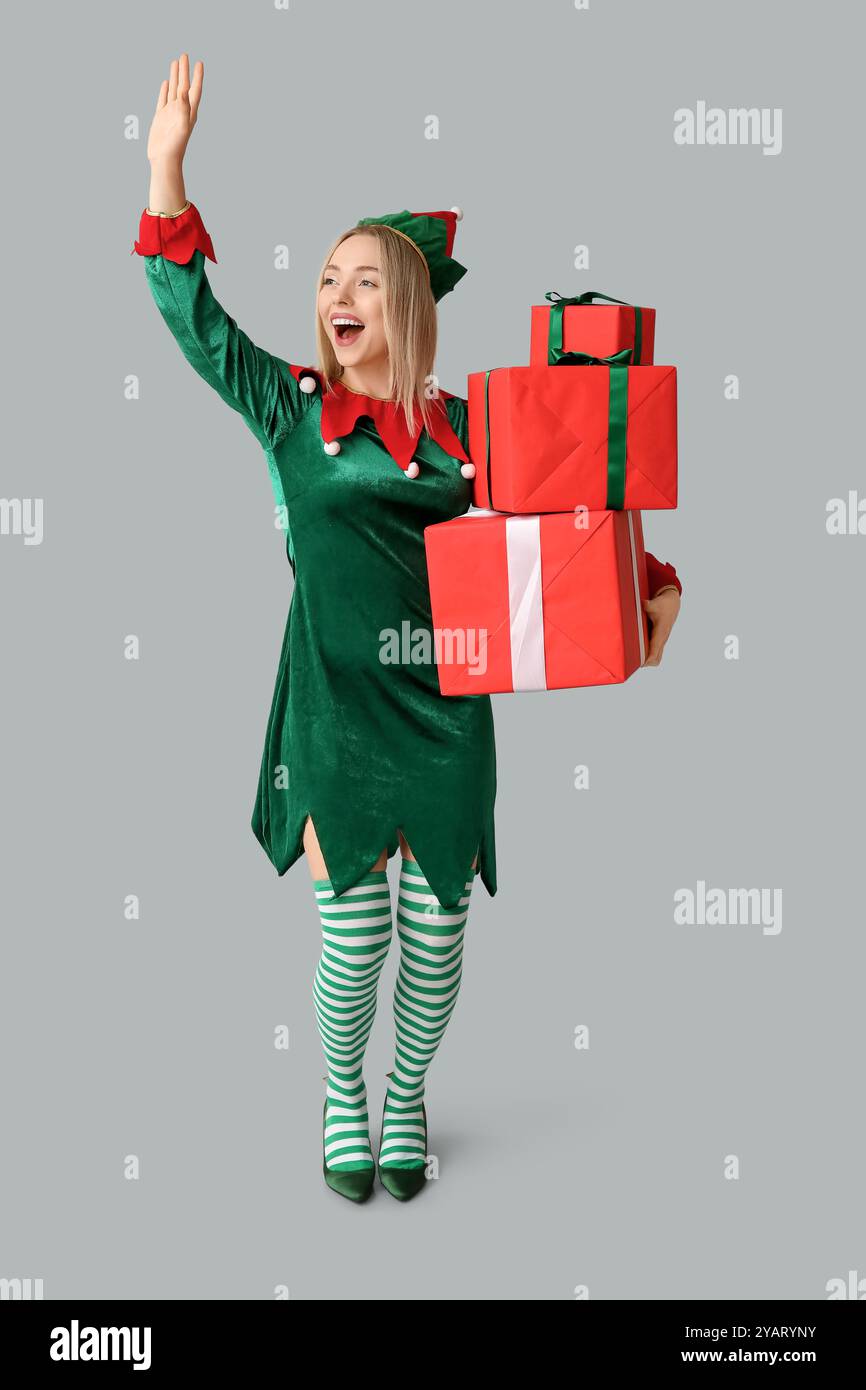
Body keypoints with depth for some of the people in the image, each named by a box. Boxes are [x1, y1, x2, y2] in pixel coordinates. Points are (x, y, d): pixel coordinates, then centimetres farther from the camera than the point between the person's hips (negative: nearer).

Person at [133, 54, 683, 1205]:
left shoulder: (466, 424, 6)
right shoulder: (292, 409, 3)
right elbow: (194, 316, 0)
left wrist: (653, 584, 0)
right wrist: (167, 168, -5)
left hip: (447, 709, 2)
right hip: (337, 709, -1)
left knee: (435, 929, 8)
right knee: (354, 932, 1)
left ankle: (408, 1099, 33)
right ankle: (343, 1100, 30)